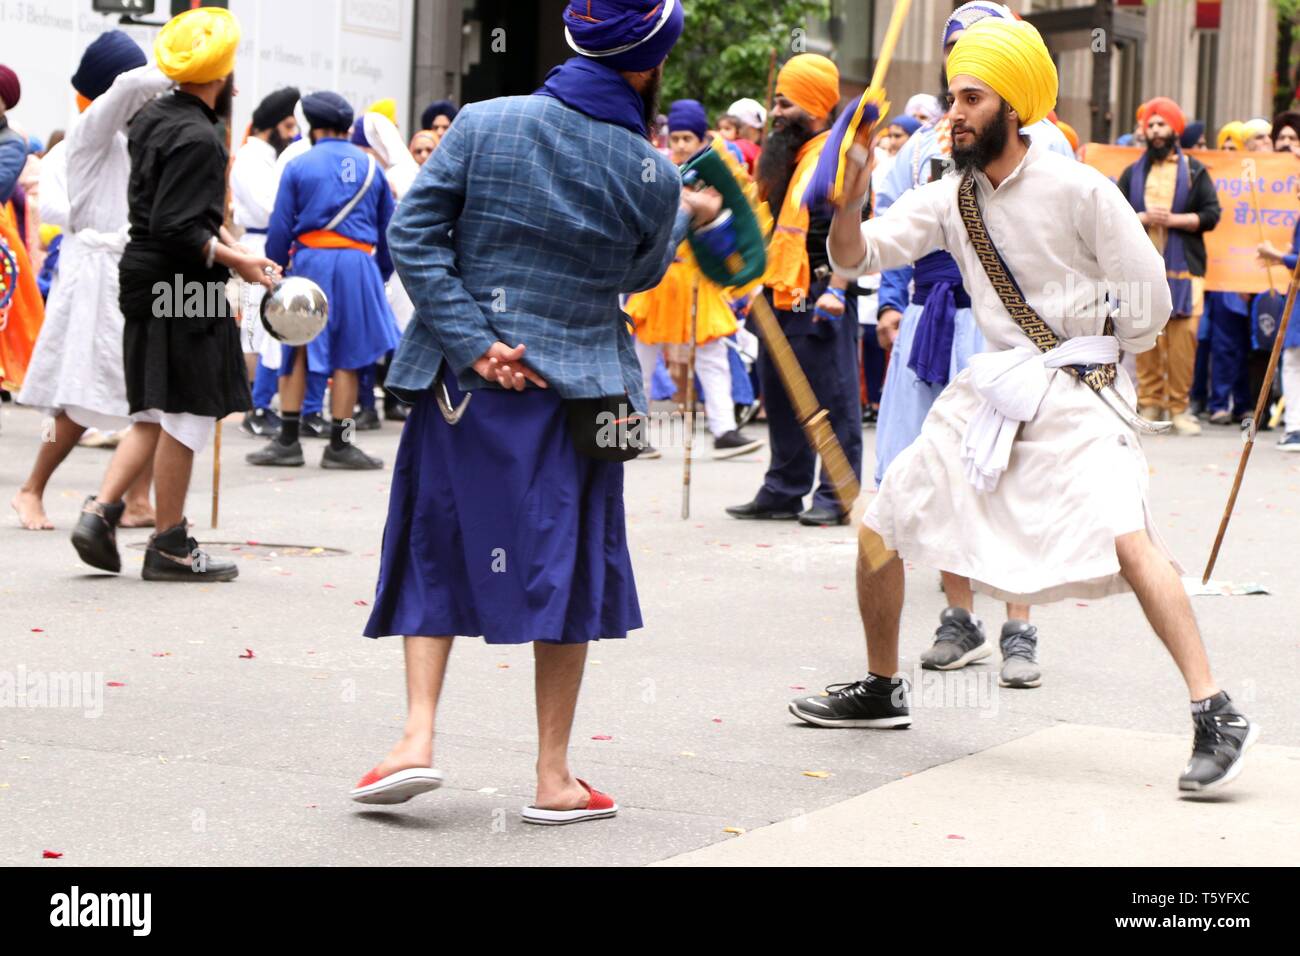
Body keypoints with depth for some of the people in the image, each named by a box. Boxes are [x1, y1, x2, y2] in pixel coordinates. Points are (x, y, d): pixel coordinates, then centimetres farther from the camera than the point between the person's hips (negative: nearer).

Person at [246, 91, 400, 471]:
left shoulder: (298, 166, 1)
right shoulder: (370, 166, 8)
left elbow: (280, 229, 0)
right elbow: (388, 228, 13)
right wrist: (381, 274, 23)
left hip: (311, 261, -1)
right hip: (359, 266, 1)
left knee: (297, 352, 7)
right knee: (348, 357, 4)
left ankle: (288, 441, 9)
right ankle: (339, 446, 6)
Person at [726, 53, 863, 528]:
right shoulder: (786, 155, 18)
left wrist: (836, 290, -22)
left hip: (819, 299, -9)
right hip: (781, 295, 9)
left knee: (832, 399, -3)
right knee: (783, 400, 13)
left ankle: (834, 497, 1)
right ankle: (783, 492, 21)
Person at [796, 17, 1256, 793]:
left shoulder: (1076, 189, -12)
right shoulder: (949, 199, 6)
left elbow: (1150, 300, -7)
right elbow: (855, 258, 0)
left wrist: (1090, 357, 4)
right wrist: (851, 196, -18)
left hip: (1074, 394, -7)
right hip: (991, 393, 7)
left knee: (1125, 540, -27)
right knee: (881, 528, 8)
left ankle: (1217, 717, -24)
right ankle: (882, 692, 28)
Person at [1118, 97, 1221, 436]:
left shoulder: (1195, 170, 11)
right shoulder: (1133, 173, 17)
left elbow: (1212, 214, 3)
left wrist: (1173, 219, -9)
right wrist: (1144, 218, -8)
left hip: (1183, 267, -2)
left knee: (1183, 337, -8)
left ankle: (1179, 408, -2)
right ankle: (1150, 405, 3)